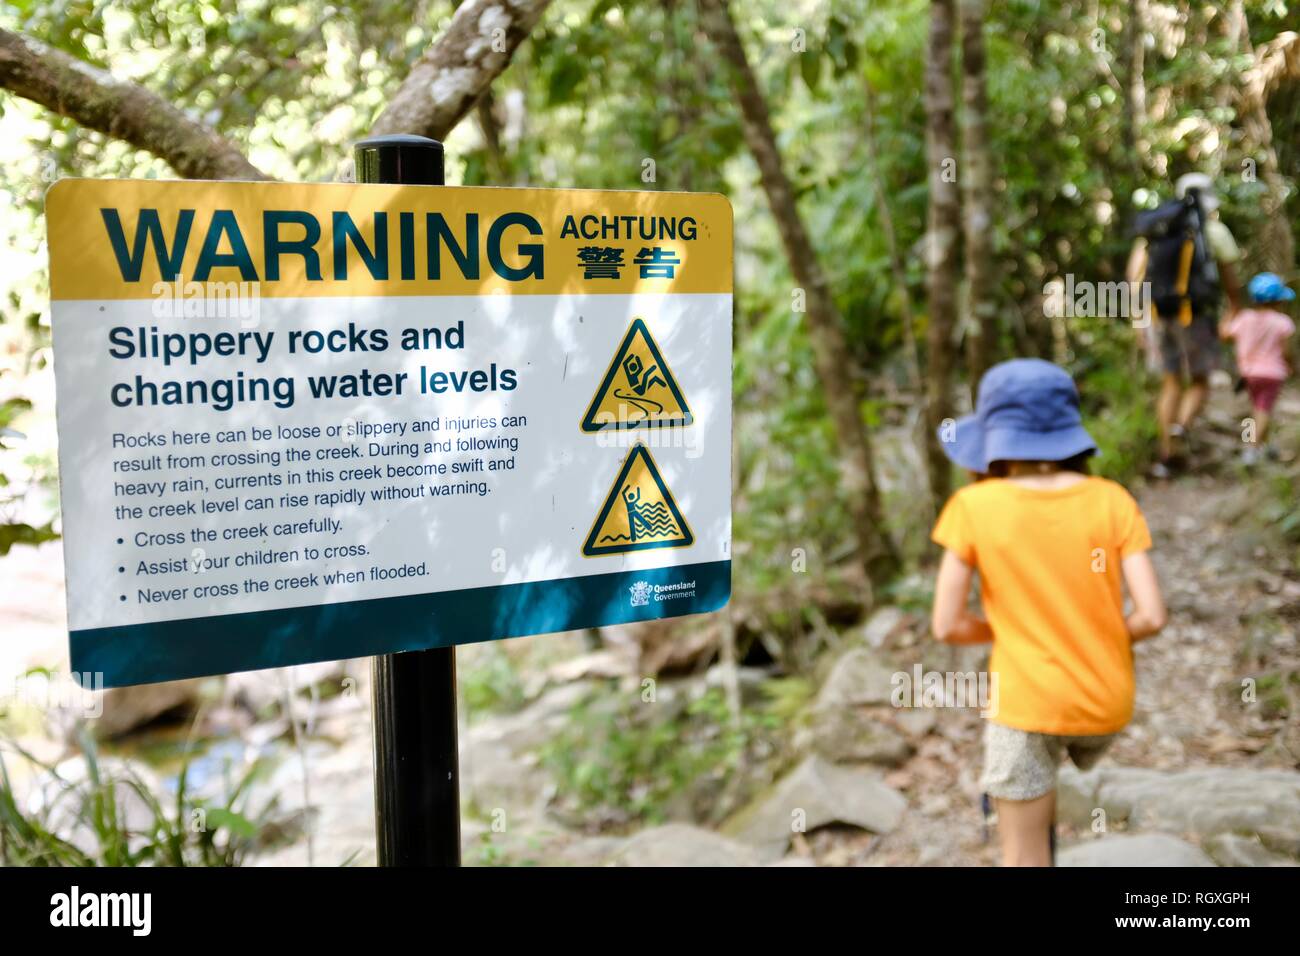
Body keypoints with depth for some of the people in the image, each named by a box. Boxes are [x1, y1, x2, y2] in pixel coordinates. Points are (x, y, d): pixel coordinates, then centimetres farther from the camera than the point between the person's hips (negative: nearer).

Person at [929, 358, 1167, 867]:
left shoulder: (974, 506, -12)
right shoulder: (1112, 501, -6)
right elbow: (1151, 616, -9)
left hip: (1029, 705, -3)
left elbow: (947, 625, -10)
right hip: (1107, 705, 3)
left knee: (1024, 857, 11)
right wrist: (1096, 640, 11)